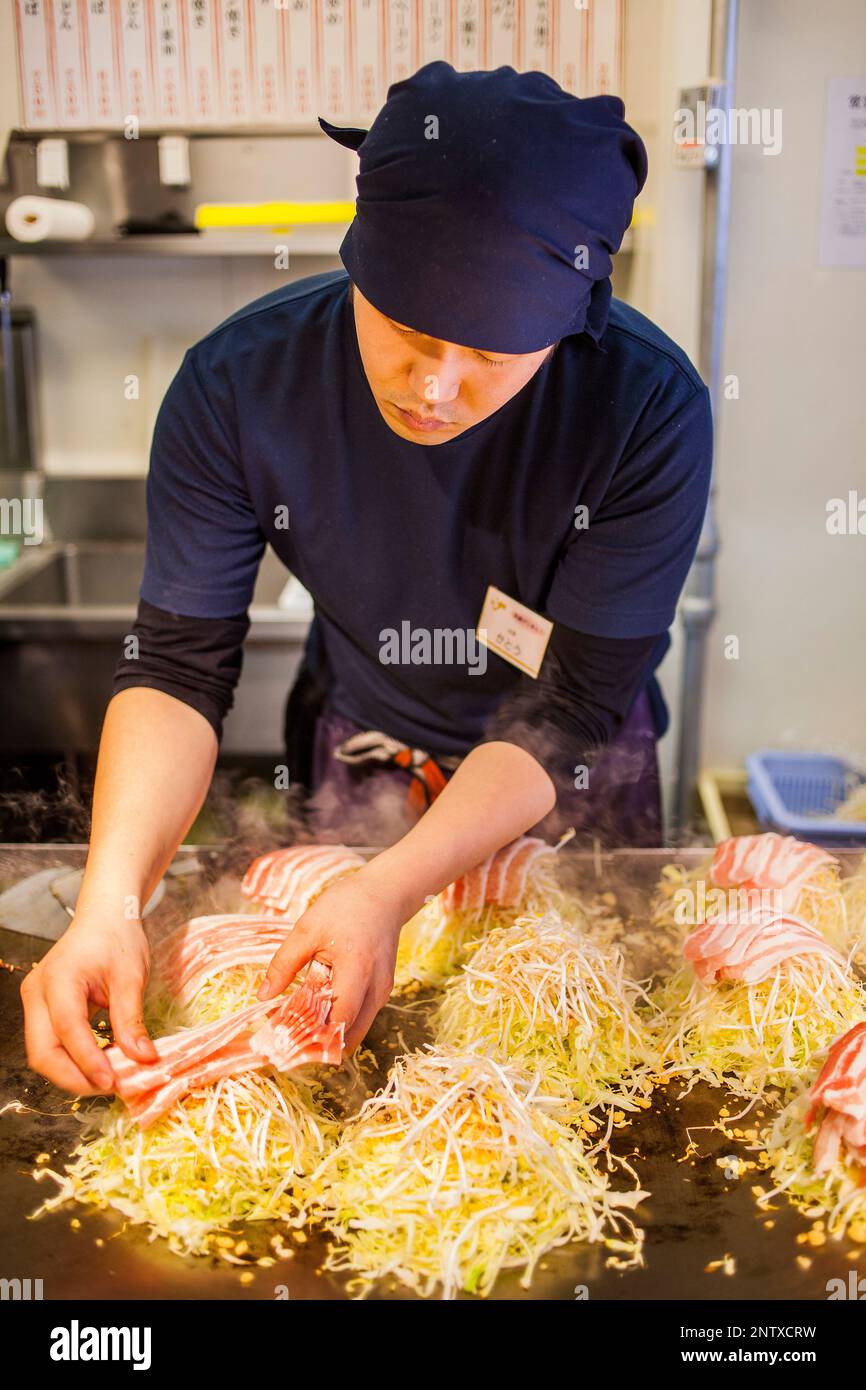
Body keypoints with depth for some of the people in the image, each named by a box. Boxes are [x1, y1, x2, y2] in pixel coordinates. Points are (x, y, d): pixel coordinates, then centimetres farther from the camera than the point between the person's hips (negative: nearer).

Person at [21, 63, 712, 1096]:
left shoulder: (649, 407, -31)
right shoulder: (239, 383, -25)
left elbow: (572, 709, -28)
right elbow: (179, 666, -22)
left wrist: (392, 891, -41)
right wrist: (110, 899, -37)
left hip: (571, 778, -1)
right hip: (361, 757, 2)